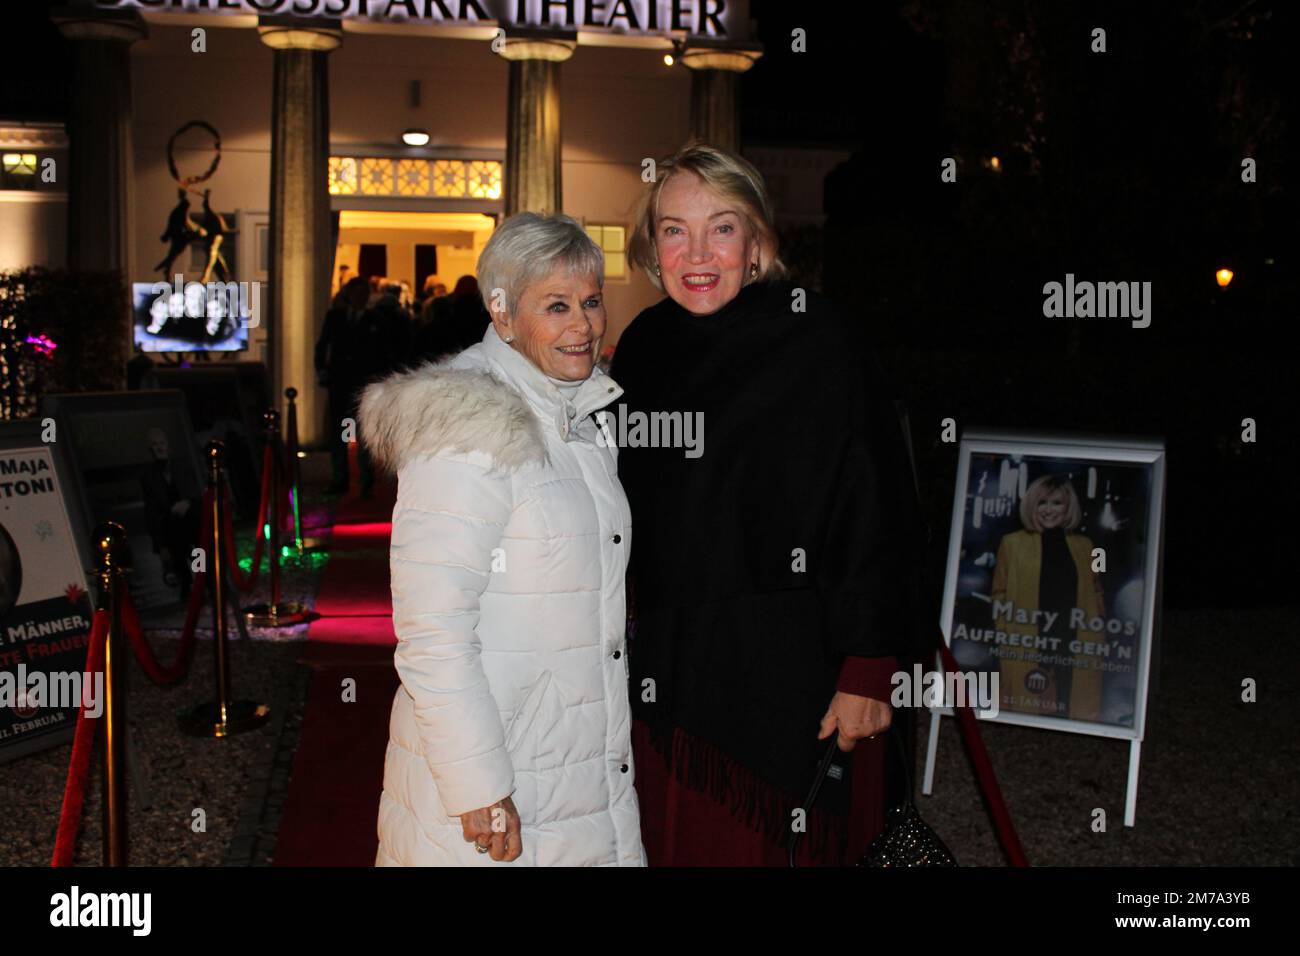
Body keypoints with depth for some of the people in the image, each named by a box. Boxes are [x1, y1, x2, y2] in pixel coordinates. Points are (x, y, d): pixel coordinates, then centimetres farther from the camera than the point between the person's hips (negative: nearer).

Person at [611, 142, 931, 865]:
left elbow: (875, 511, -13)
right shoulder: (643, 346, 5)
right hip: (670, 670, 5)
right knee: (678, 845, 13)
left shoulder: (820, 339, -11)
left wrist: (867, 671, -15)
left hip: (791, 676, -5)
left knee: (783, 848, 6)